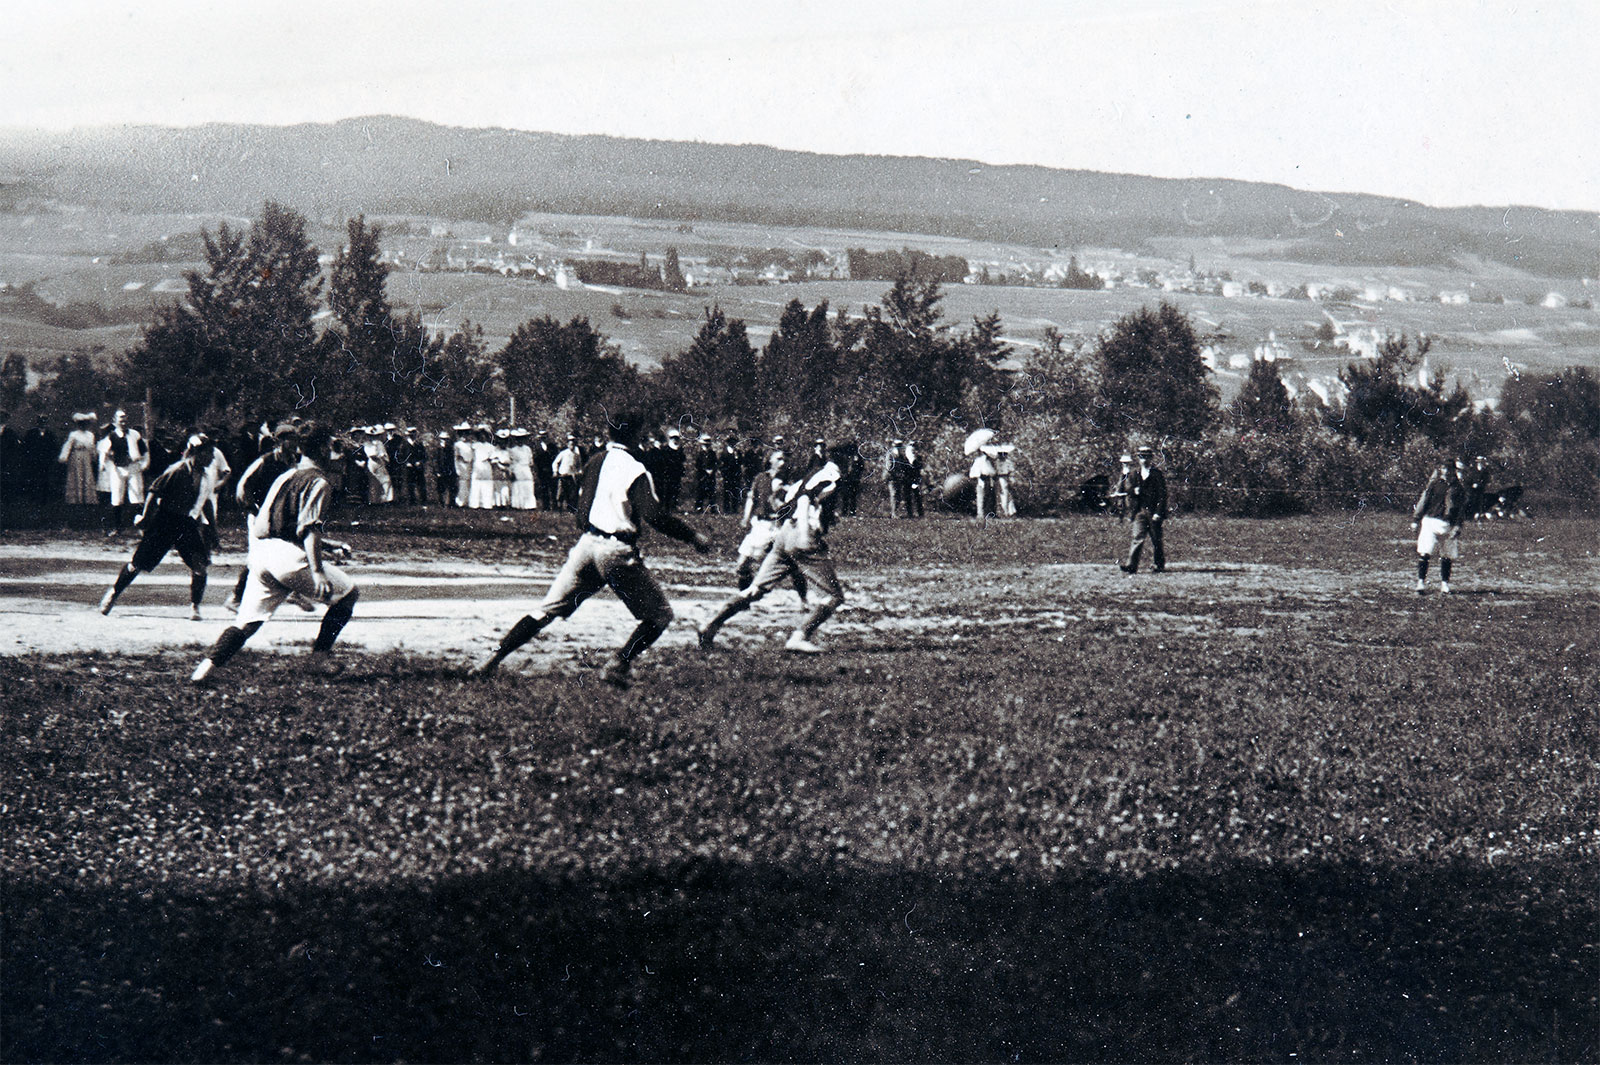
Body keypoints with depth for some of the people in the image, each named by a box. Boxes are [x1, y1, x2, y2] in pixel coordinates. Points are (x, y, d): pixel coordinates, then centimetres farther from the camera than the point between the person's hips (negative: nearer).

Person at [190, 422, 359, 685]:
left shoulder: (285, 476, 24)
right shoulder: (317, 482, -3)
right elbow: (308, 529, -14)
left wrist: (327, 544, 36)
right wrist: (317, 571, -21)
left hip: (260, 552, 8)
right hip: (287, 555, -8)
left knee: (247, 621, 7)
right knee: (347, 593, 9)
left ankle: (206, 666, -11)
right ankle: (320, 655, 6)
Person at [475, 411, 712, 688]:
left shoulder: (593, 463, 11)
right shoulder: (634, 470, -11)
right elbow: (656, 515, -18)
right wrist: (693, 537, -14)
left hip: (587, 544, 7)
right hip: (618, 551, -7)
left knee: (547, 610, 11)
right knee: (660, 615, 5)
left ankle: (493, 660, 5)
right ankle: (618, 666, -9)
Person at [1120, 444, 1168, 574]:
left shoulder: (1158, 475, -1)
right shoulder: (1135, 475, 14)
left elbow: (1162, 495, -5)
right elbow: (1130, 491, 18)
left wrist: (1158, 513, -12)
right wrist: (1134, 491, -7)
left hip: (1154, 513, -3)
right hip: (1140, 512, 3)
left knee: (1156, 540, 5)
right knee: (1137, 537, -8)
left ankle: (1159, 564, 19)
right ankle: (1131, 565, -16)